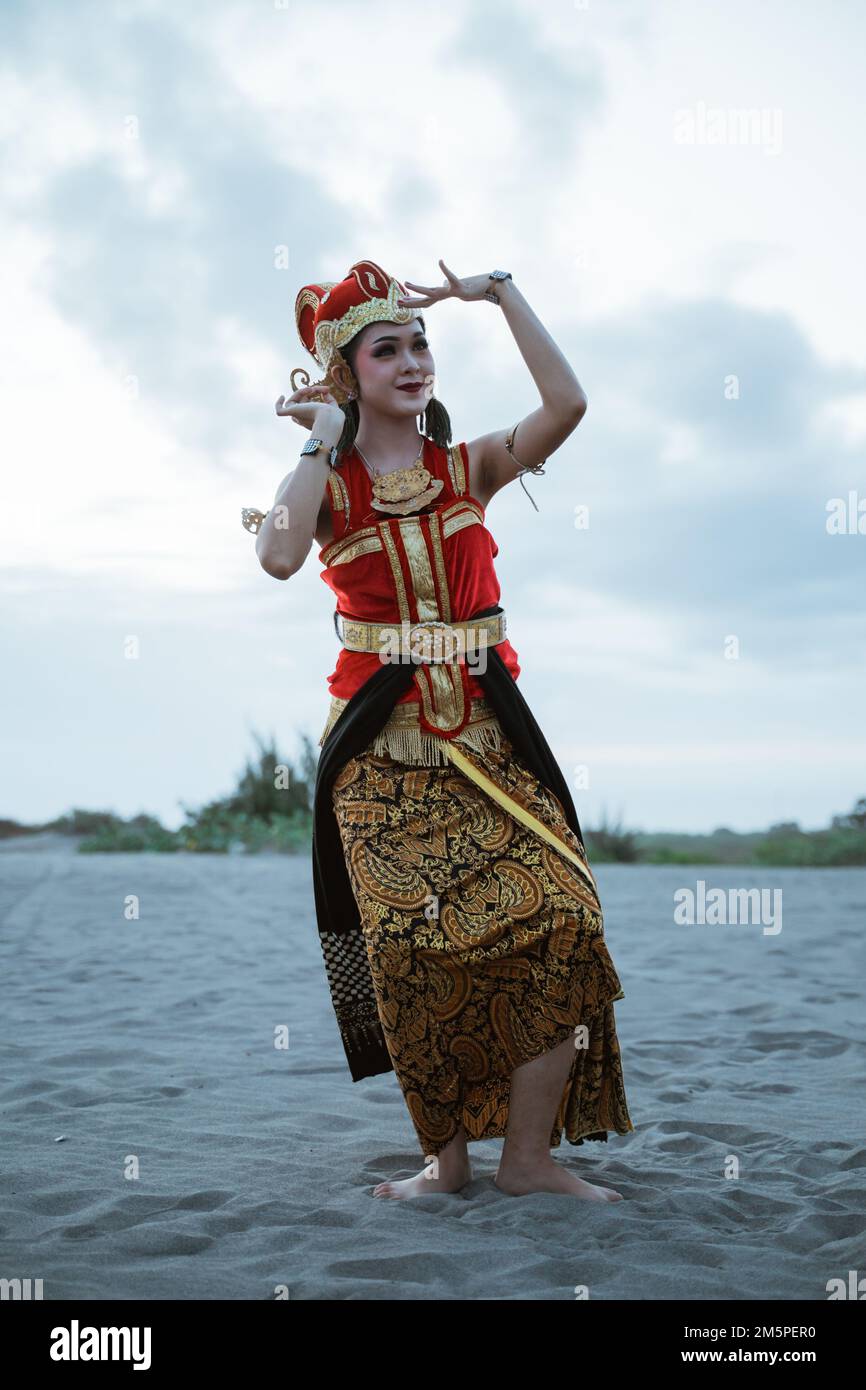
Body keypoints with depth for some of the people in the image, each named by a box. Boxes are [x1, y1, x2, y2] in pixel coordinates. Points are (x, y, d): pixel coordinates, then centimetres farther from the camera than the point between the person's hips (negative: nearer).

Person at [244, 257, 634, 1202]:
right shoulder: (325, 482, 5)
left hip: (487, 734, 1)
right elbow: (279, 557, -17)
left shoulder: (471, 467, 9)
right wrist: (322, 442, -7)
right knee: (413, 947, -6)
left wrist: (501, 294, -3)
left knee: (560, 920, -14)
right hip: (382, 745, -1)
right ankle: (447, 1156, 12)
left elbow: (566, 404, -9)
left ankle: (529, 1154, -1)